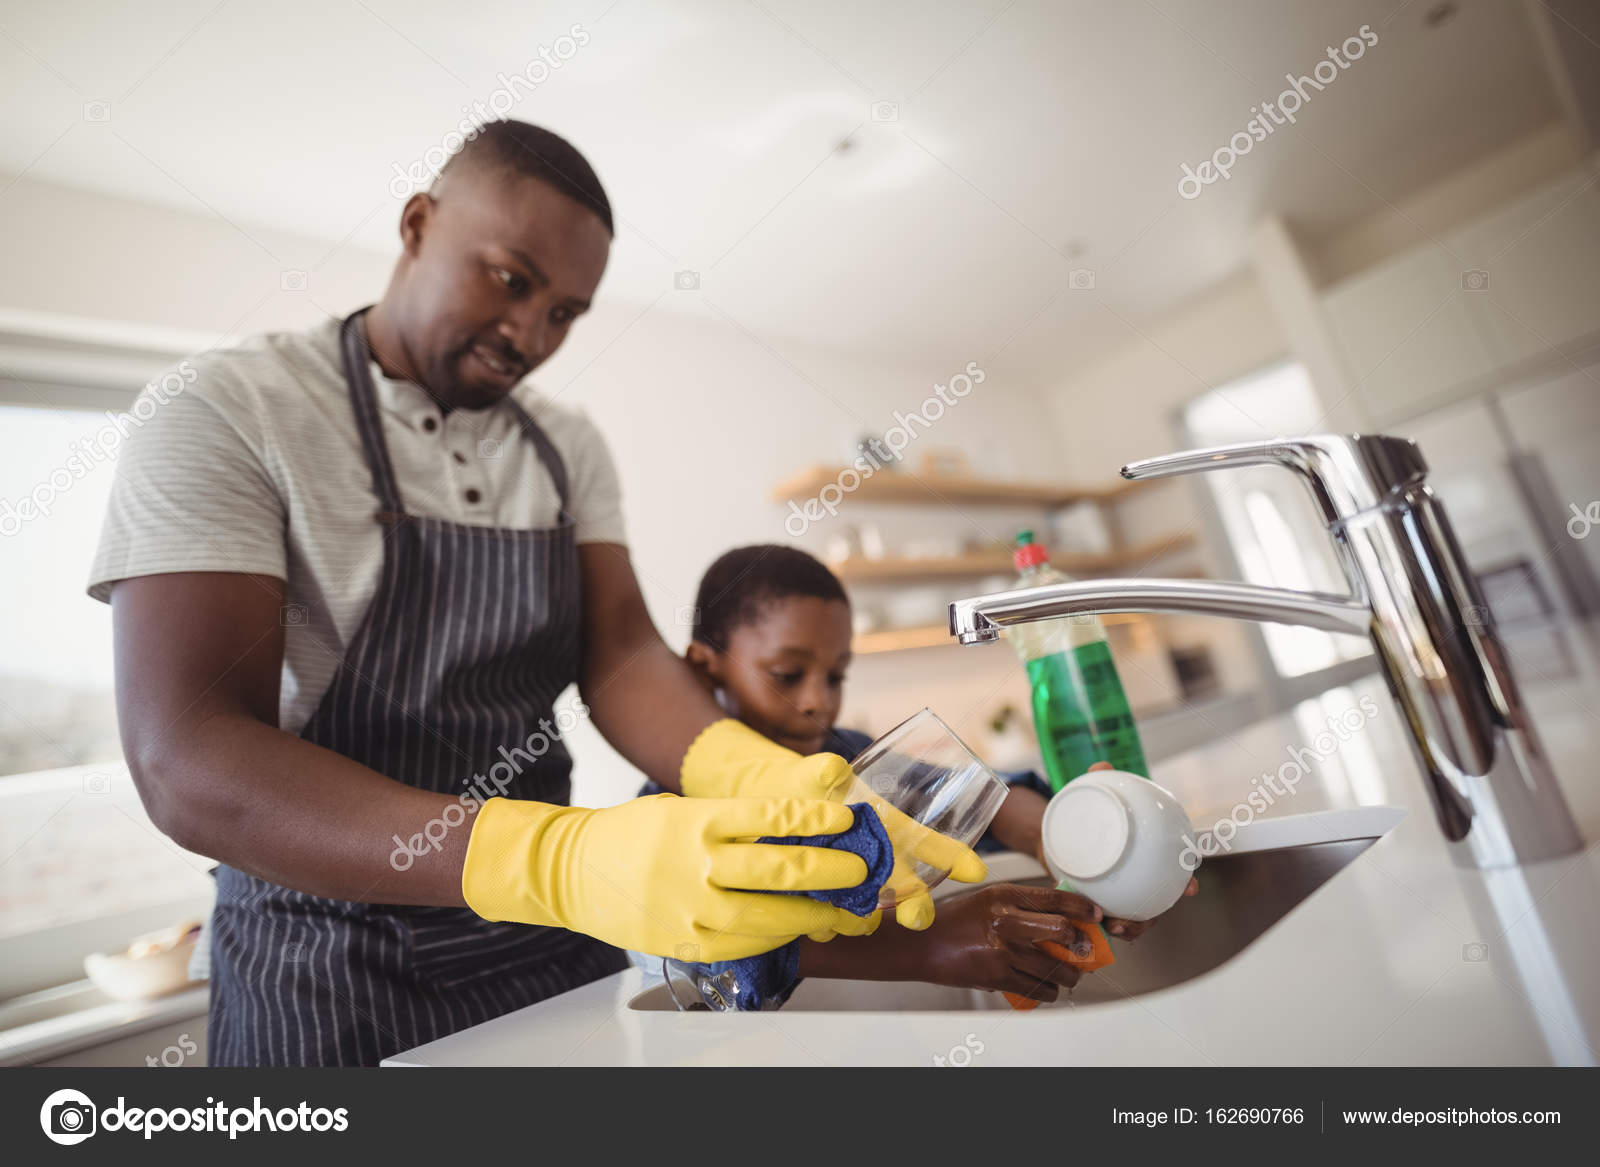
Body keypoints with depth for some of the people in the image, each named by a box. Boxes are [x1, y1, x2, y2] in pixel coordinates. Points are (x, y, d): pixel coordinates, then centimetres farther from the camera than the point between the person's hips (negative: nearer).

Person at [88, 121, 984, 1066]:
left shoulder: (571, 448, 3)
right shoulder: (225, 417, -13)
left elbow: (621, 655, -7)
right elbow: (187, 763, -24)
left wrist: (755, 778, -29)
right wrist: (560, 862, -38)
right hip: (332, 979, -4)